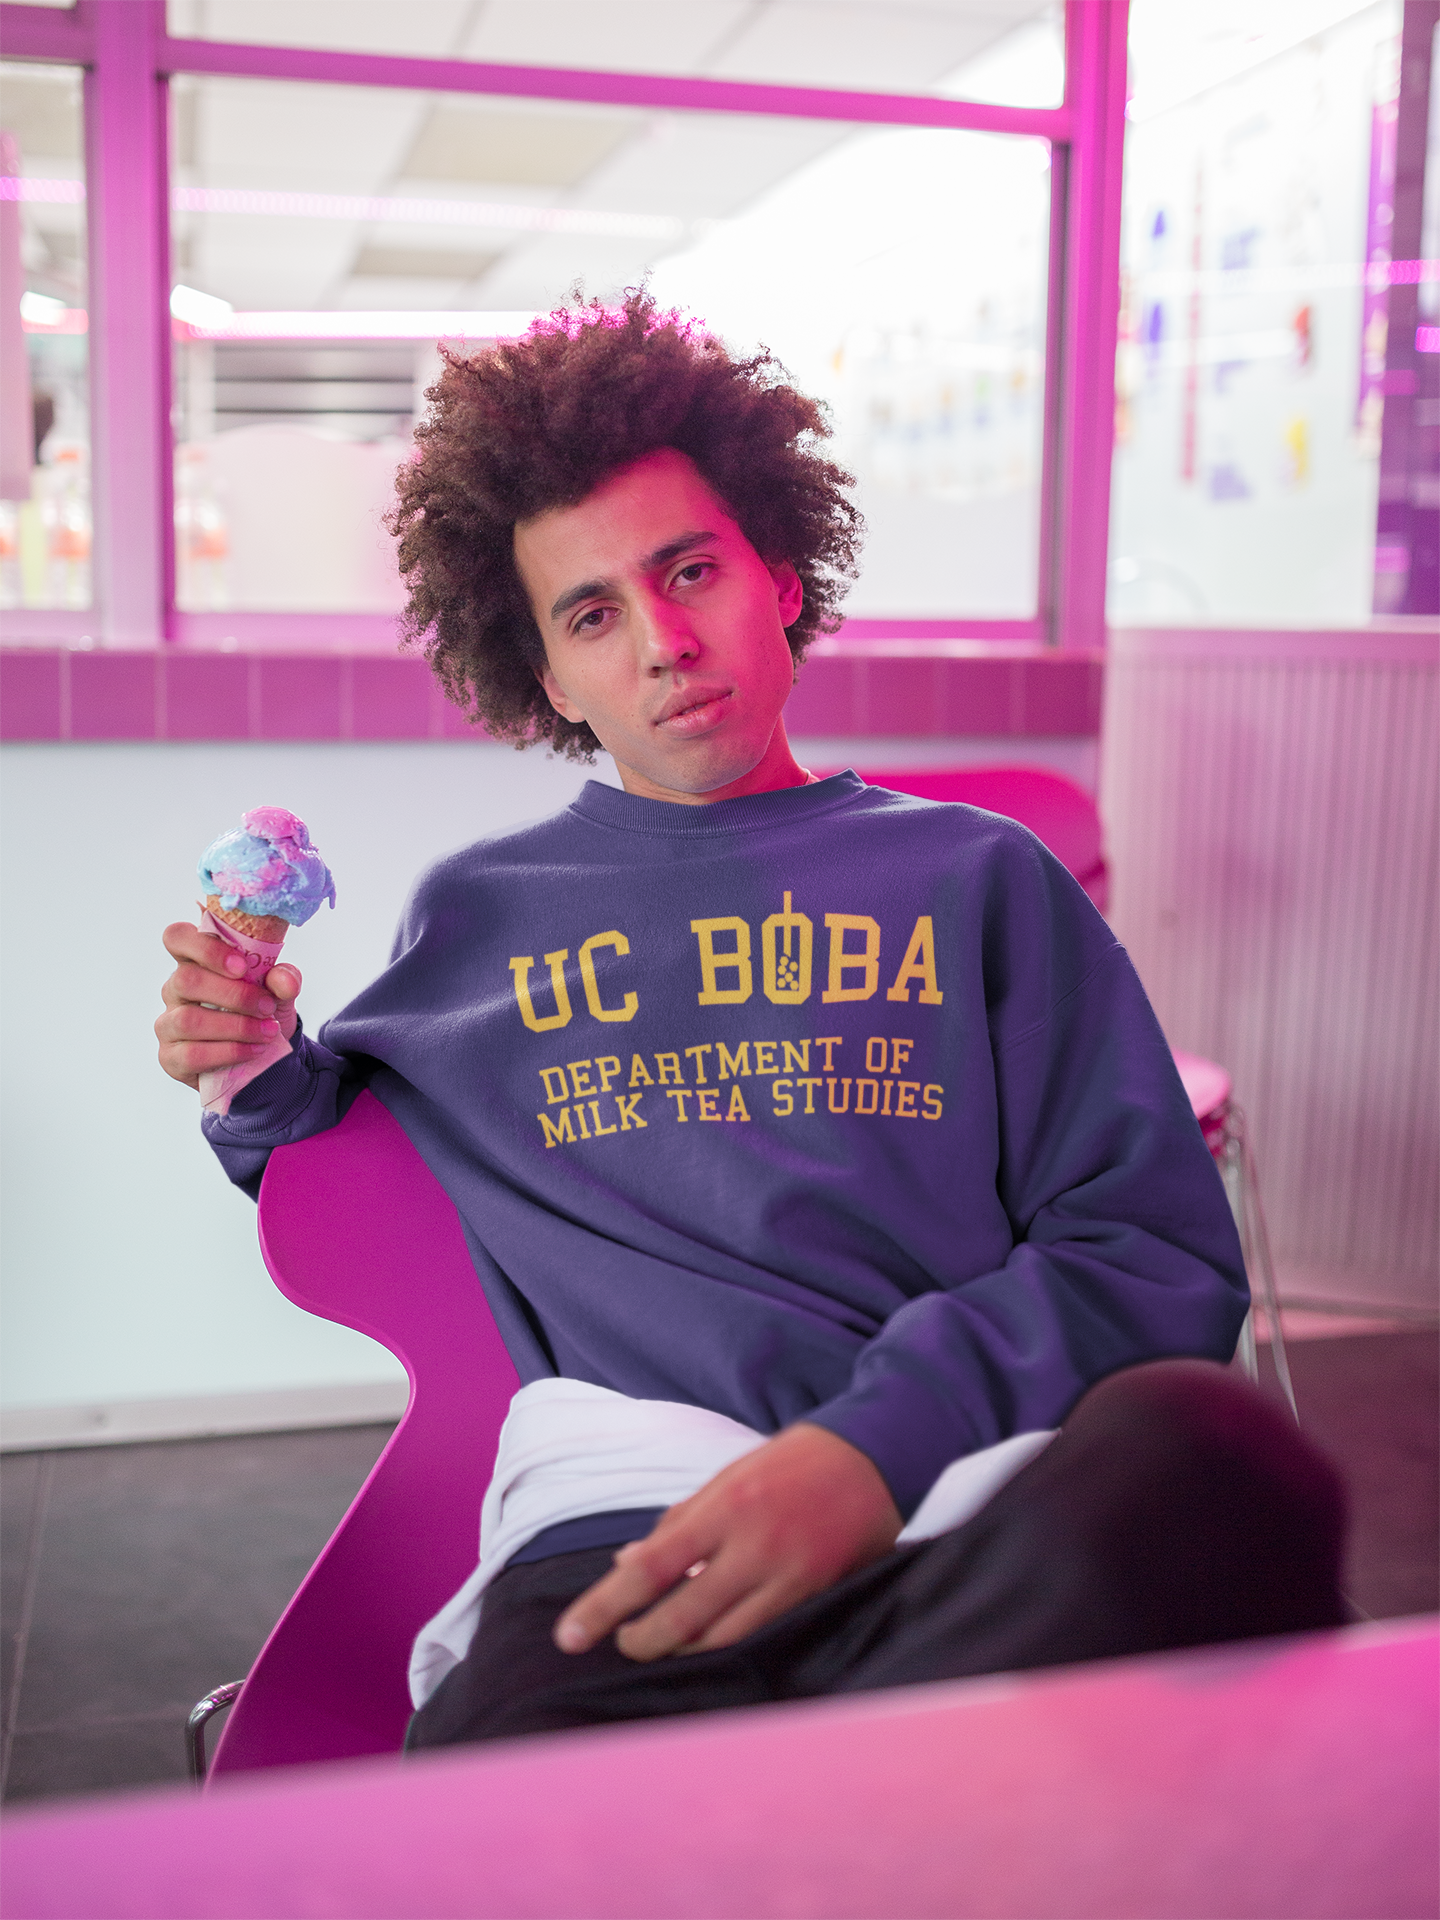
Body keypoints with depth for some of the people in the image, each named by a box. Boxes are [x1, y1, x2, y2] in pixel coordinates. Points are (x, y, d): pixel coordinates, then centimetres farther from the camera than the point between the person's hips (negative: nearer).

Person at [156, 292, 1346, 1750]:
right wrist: (258, 1081, 12)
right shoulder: (472, 914, 24)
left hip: (980, 1527, 3)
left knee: (1205, 1443, -35)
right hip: (624, 1531, -2)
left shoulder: (976, 878, 18)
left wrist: (882, 1439, -10)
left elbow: (1165, 1254, 8)